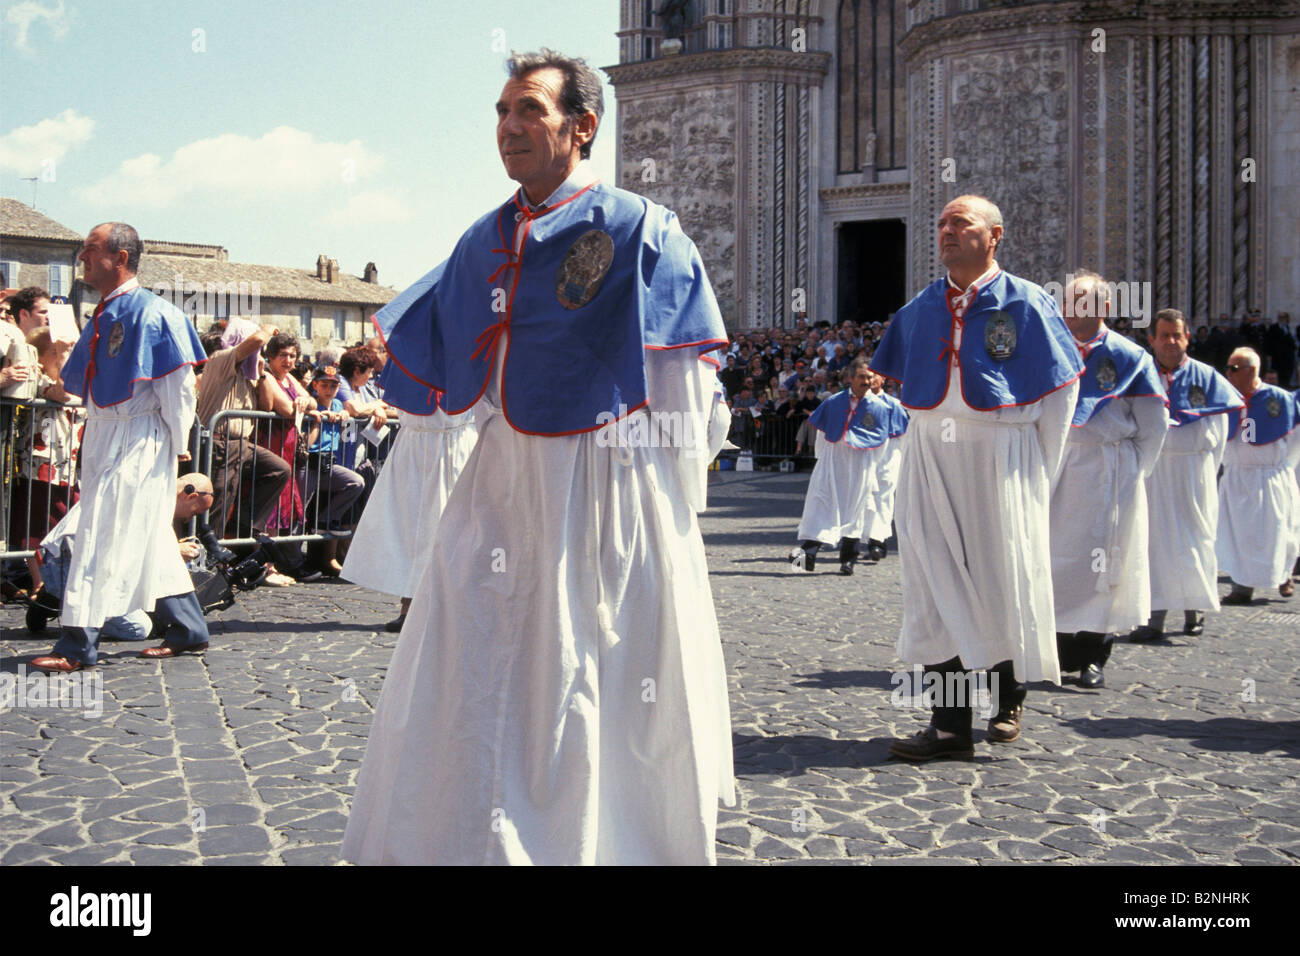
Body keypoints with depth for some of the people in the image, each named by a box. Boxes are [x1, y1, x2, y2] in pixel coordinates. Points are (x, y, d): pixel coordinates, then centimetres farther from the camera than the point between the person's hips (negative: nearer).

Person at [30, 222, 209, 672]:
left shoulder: (154, 313, -13)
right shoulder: (103, 315, 13)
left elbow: (178, 383, -13)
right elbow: (81, 382, 24)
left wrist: (176, 444, -11)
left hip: (139, 442, -9)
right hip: (103, 439, 9)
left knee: (103, 536, -9)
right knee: (150, 540, 13)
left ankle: (79, 644, -4)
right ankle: (187, 629, 23)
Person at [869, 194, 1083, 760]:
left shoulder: (1025, 304, -2)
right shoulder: (920, 309, 10)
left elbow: (1061, 392, 0)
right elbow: (903, 384, 18)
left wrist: (1035, 473, -2)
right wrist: (935, 443, 11)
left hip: (1000, 454, -3)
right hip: (931, 462, 3)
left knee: (1003, 582, 3)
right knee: (936, 585, -2)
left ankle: (1010, 698, 27)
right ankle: (951, 725, 1)